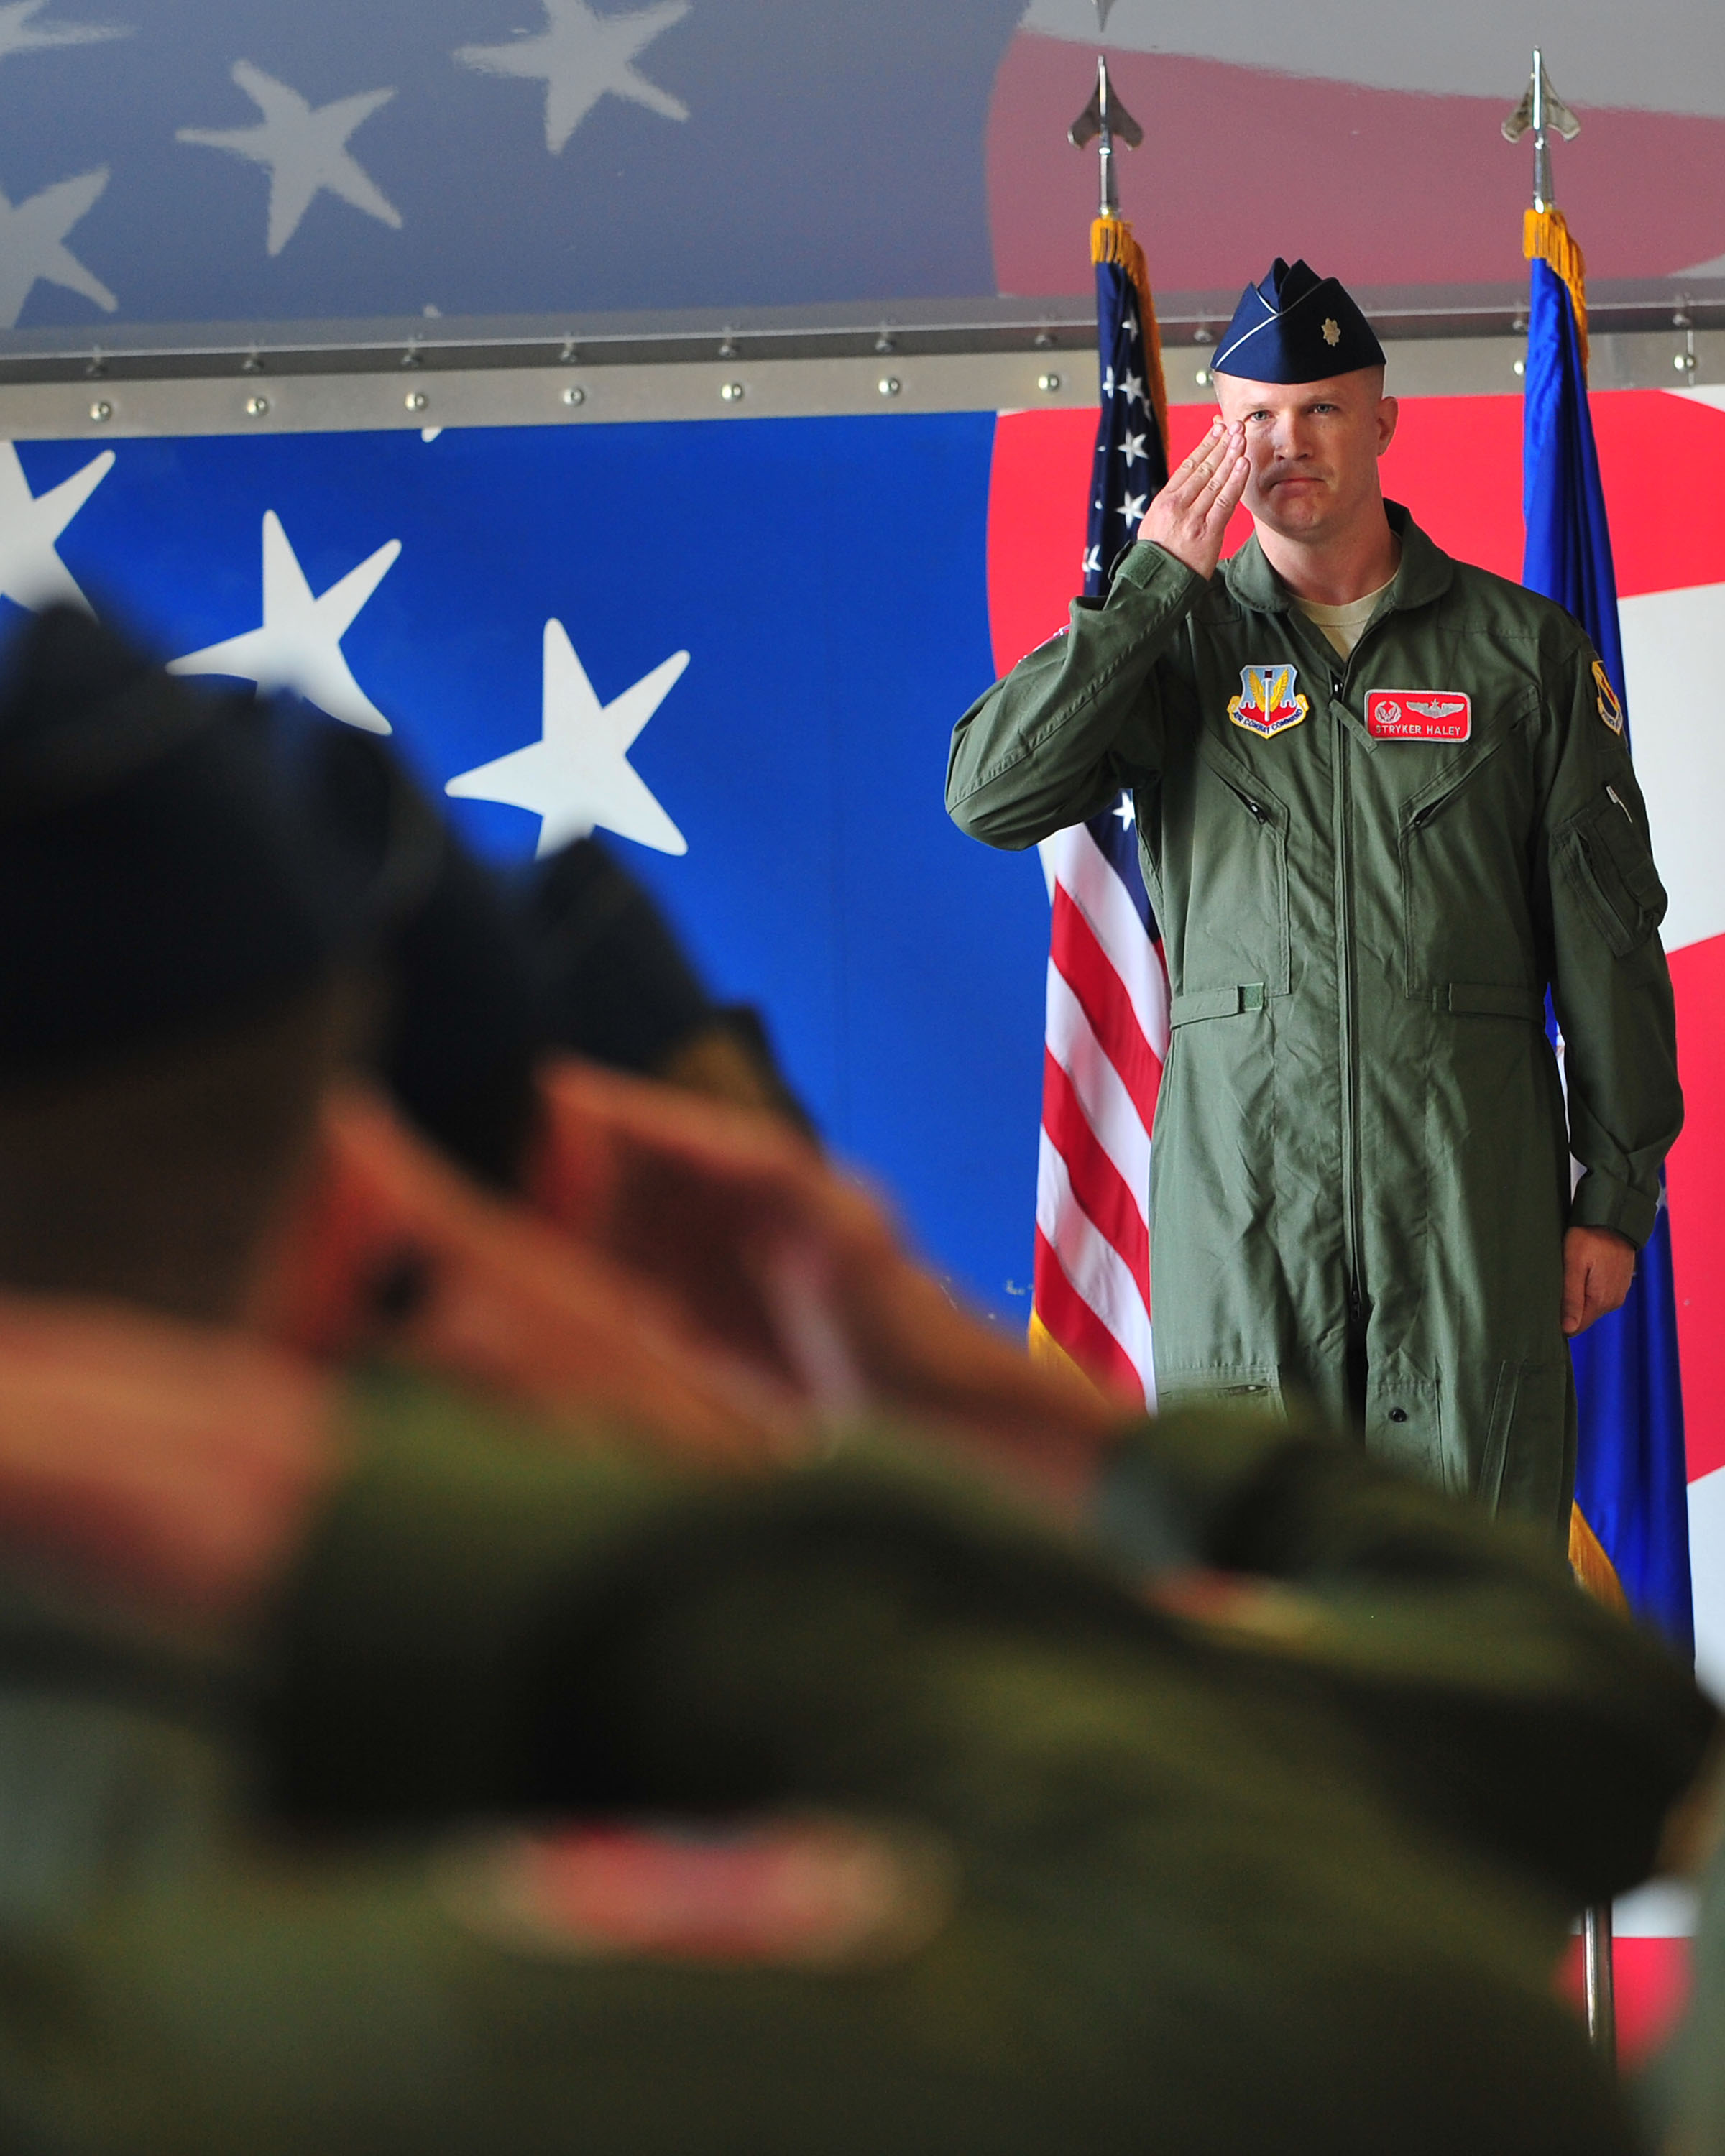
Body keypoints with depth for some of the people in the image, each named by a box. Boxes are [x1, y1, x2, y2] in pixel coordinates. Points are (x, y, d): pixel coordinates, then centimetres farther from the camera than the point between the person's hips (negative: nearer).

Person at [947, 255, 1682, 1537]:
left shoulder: (1521, 648, 8)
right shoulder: (1178, 643, 10)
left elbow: (1609, 936, 8)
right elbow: (991, 793, -6)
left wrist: (1620, 1194, 3)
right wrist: (1155, 579, -7)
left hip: (1470, 1186, -1)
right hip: (1240, 1174, 1)